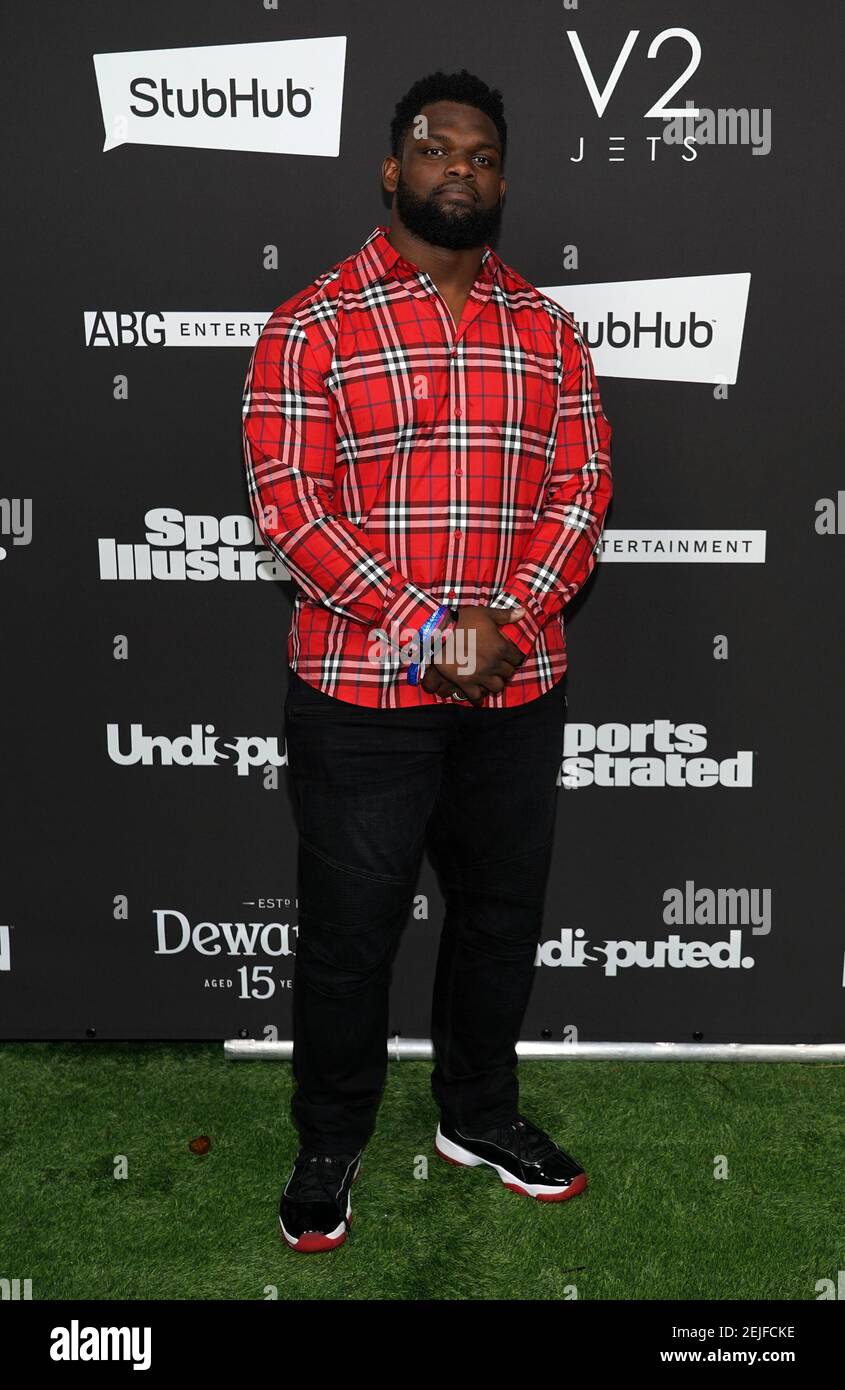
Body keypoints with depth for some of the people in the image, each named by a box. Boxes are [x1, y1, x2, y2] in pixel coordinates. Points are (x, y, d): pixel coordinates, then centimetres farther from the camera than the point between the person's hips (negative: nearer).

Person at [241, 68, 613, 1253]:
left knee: (503, 910, 16)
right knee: (349, 929, 6)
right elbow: (286, 500, -10)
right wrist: (423, 626, -18)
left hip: (519, 688, 4)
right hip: (360, 693, -4)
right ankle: (329, 1145, 28)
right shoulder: (312, 326, -3)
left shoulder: (546, 330, 9)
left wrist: (508, 624, -12)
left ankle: (478, 1114, 38)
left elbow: (584, 484, 3)